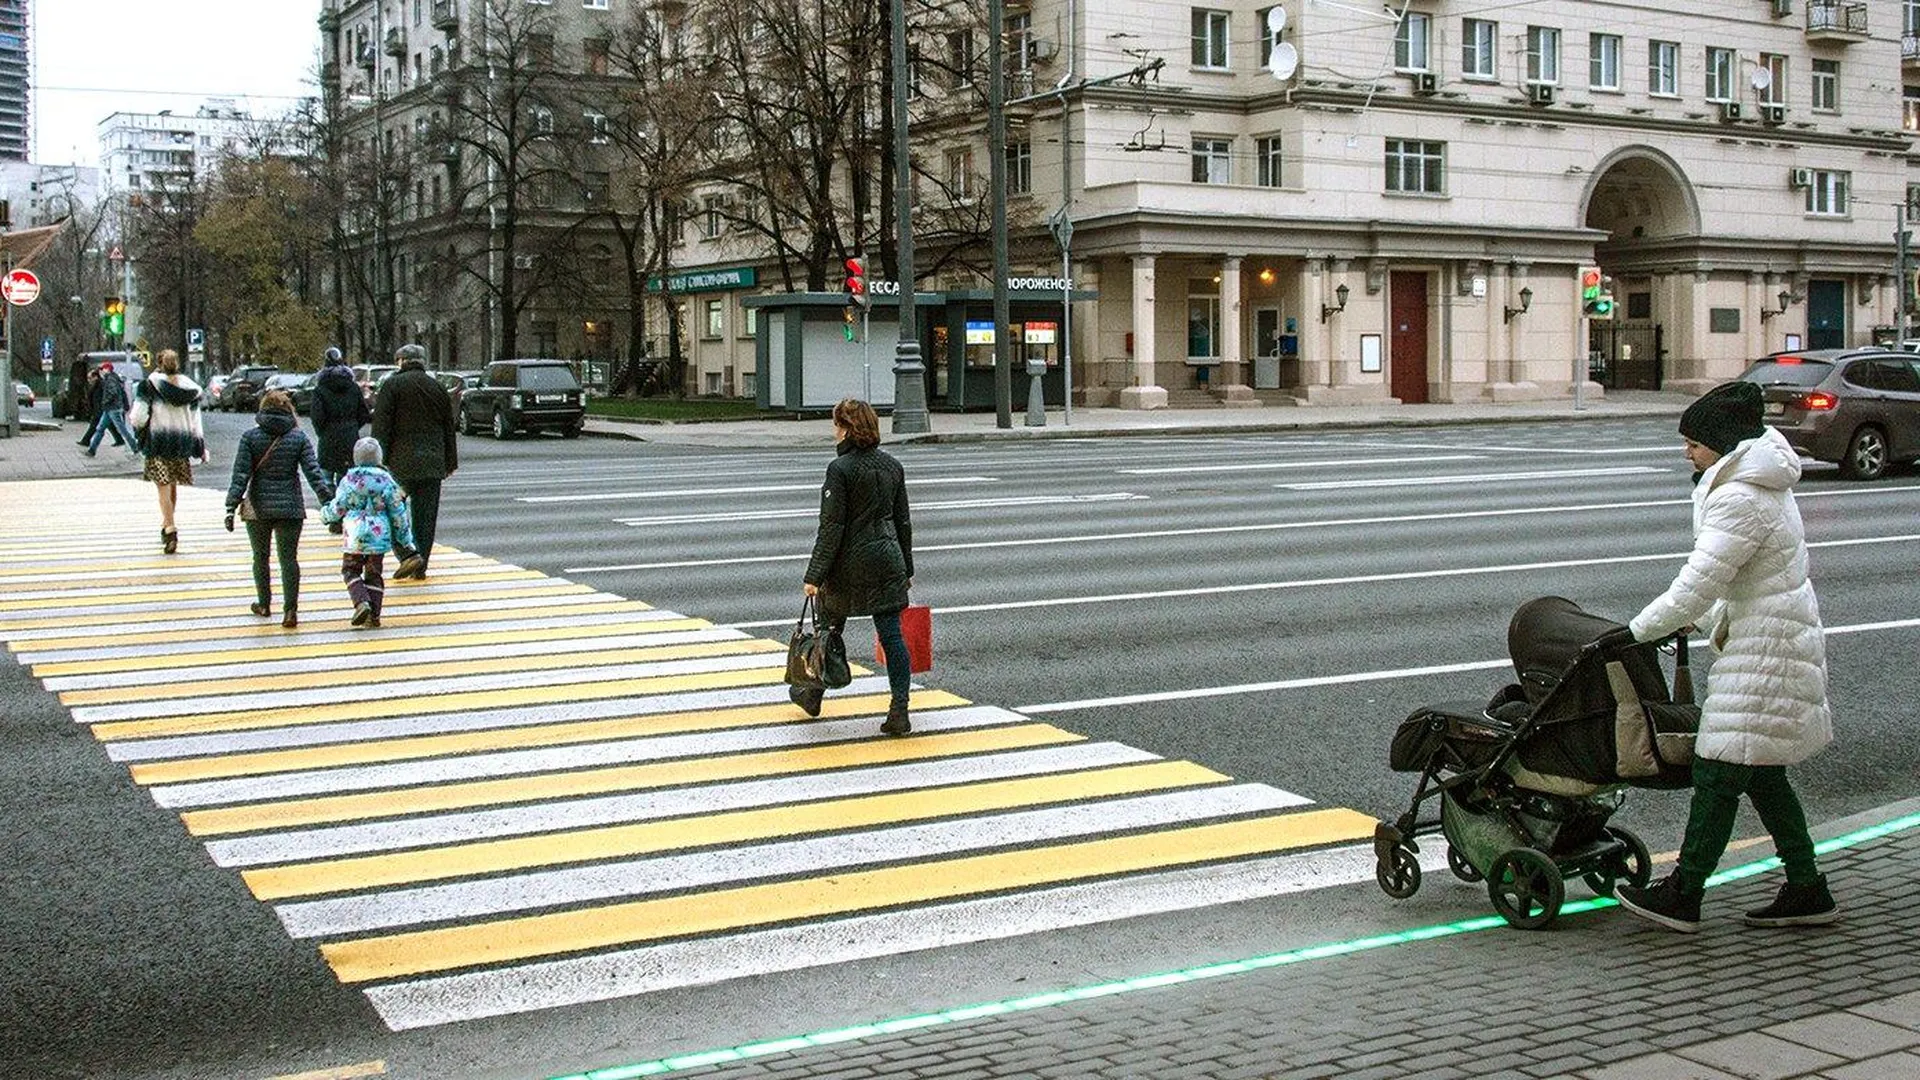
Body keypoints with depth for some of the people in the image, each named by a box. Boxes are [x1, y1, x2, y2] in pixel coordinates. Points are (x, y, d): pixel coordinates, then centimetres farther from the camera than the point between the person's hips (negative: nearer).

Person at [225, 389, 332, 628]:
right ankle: (290, 610, -9)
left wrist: (232, 506, -7)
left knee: (260, 557, 17)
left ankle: (264, 604, 29)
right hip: (290, 508, 0)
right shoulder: (298, 437, -1)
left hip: (258, 507, 0)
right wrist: (328, 500, -7)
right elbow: (313, 472, -7)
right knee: (289, 558, 1)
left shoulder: (250, 437, -3)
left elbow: (241, 475, -7)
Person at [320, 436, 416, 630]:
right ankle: (373, 615, 8)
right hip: (379, 535, 1)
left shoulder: (349, 480, -6)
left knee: (350, 570, 14)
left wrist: (325, 514, 23)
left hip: (355, 536, -1)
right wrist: (405, 536, 10)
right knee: (374, 574, 10)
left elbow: (338, 507, -1)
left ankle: (361, 602, -10)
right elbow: (397, 511, -1)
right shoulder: (385, 480, -4)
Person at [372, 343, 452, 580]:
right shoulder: (437, 387, 11)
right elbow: (449, 428, 15)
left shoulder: (392, 385, -3)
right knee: (426, 514, 7)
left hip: (401, 462, -4)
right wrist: (450, 462, 21)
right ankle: (420, 567, 9)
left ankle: (409, 554, -15)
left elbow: (381, 426, -8)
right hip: (432, 462, 4)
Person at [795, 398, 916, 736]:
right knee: (892, 635, 2)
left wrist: (815, 575, -12)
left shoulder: (840, 469, -13)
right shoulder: (892, 466, 6)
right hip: (888, 562, 5)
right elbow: (903, 521, 12)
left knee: (828, 631, 14)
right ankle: (899, 712, -3)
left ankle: (813, 696, 32)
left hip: (848, 565, -5)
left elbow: (831, 527, -15)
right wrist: (906, 568, 20)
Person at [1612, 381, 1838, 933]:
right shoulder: (1762, 484, 13)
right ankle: (1807, 891, 20)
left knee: (1719, 771, -5)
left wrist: (1634, 633, -15)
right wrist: (1708, 621, 17)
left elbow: (1699, 584, -22)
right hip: (1776, 637, 11)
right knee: (1761, 774, 14)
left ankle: (1683, 896, 1)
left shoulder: (1740, 499, -21)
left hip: (1766, 648, -11)